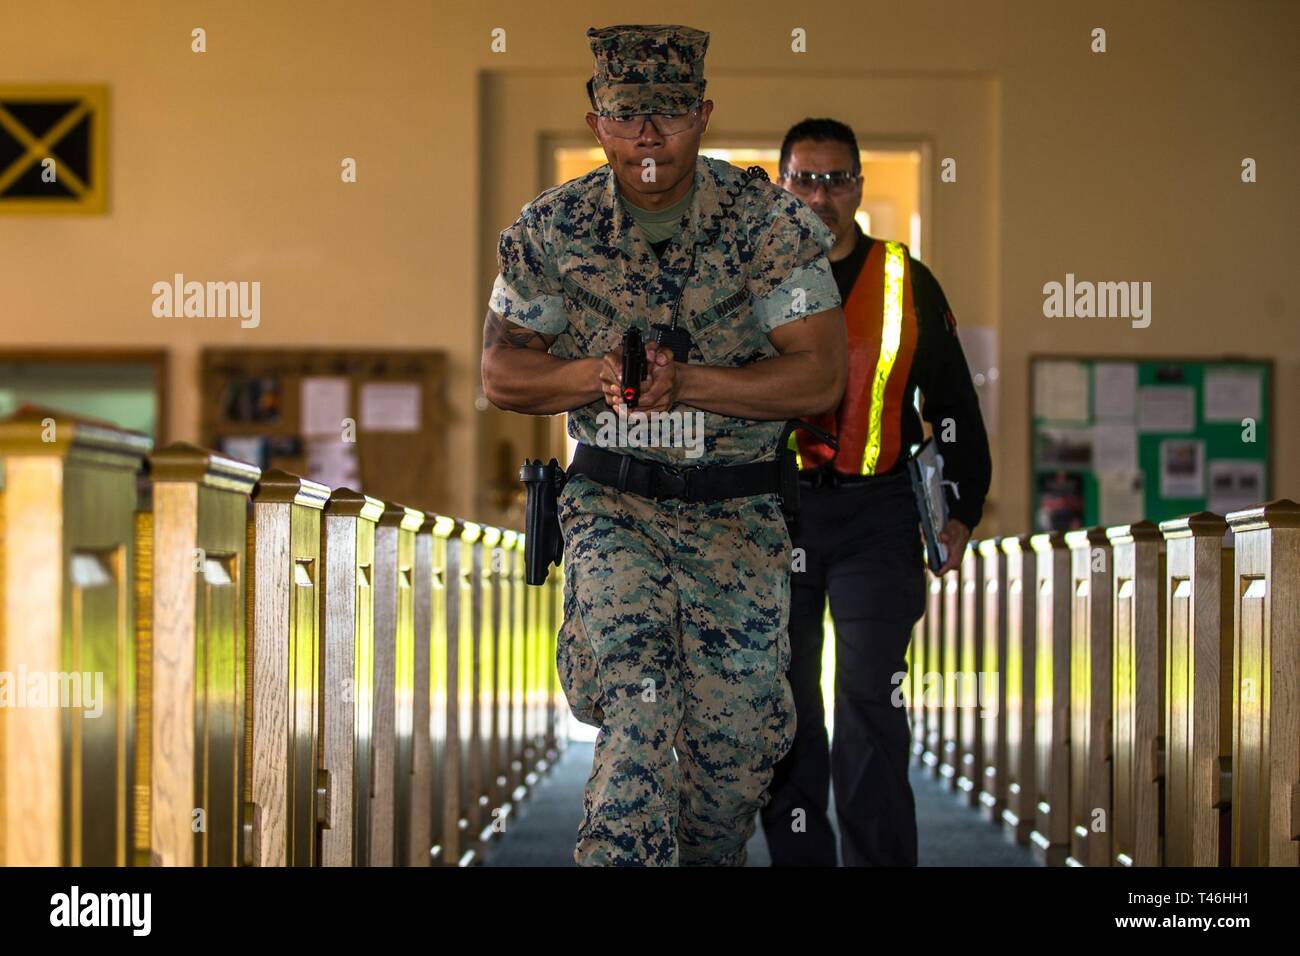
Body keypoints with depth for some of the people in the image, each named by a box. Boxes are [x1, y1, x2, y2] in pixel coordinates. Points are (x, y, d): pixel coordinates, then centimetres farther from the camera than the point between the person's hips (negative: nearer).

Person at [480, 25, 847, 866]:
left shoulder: (773, 222, -9)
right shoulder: (551, 229, -3)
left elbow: (820, 378, -12)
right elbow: (502, 372, 3)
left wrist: (686, 383, -23)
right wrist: (596, 375, -17)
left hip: (737, 512, 0)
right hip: (611, 503, 0)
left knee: (740, 733, 2)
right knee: (635, 697, -23)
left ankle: (712, 856, 30)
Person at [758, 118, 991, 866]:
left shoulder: (907, 283, 6)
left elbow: (954, 406, 12)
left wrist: (962, 513, 9)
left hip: (877, 516, -1)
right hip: (773, 514, 1)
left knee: (870, 700, -8)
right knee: (786, 704, 6)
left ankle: (879, 858, -6)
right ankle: (798, 854, 15)